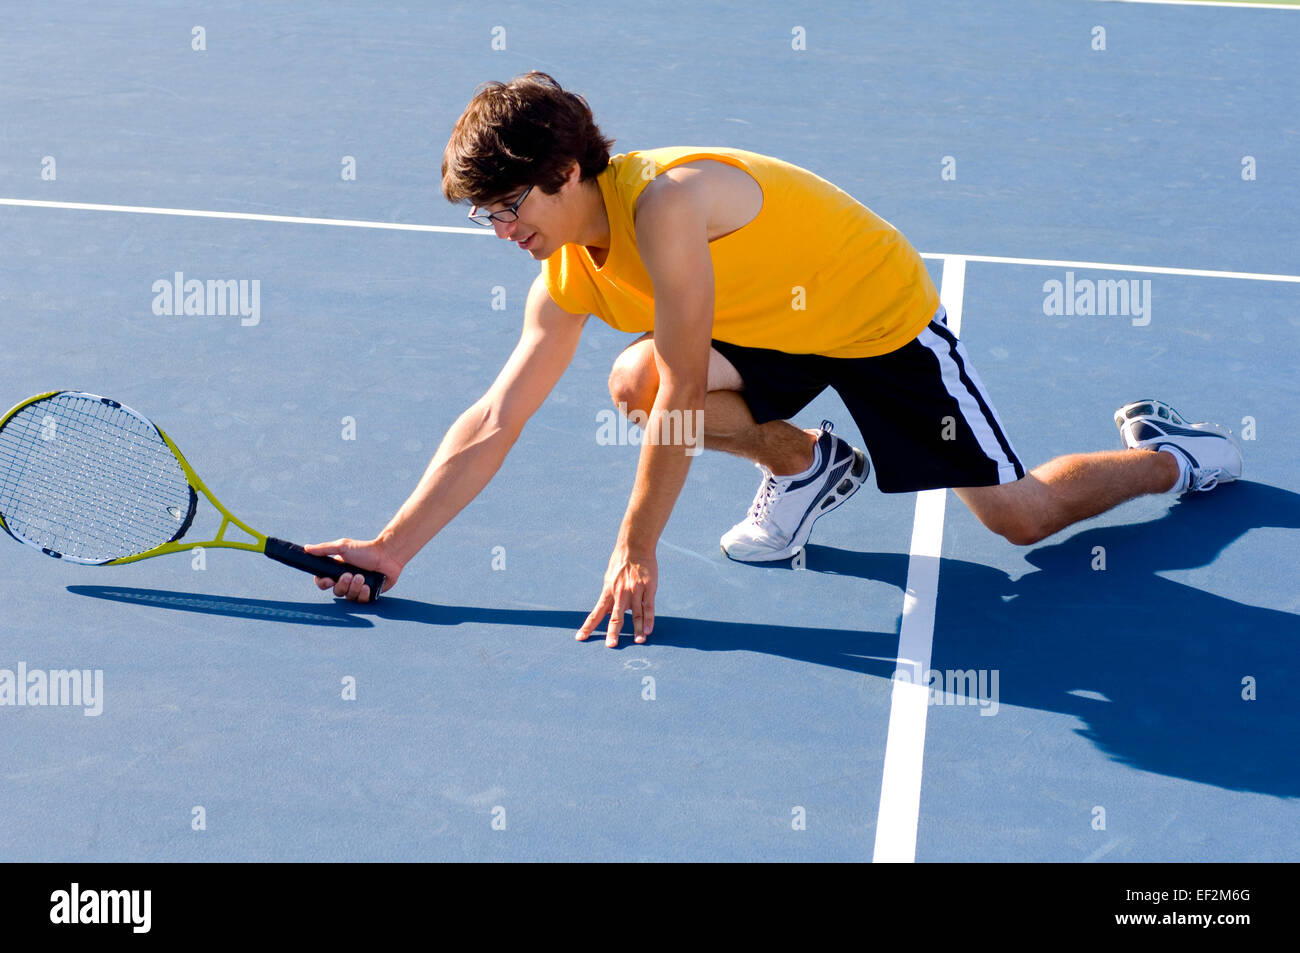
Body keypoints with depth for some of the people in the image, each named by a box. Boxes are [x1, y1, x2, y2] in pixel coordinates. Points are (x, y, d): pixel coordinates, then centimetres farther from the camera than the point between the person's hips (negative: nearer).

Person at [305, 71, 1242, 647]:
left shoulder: (663, 200, -34)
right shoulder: (567, 276, -9)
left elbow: (684, 398, -33)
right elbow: (493, 422, -8)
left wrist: (636, 553, -27)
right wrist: (392, 547, -14)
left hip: (885, 311, -7)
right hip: (779, 329, 7)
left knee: (1024, 516, -6)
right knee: (632, 379, -18)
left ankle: (1171, 454, 25)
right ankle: (805, 463, 8)